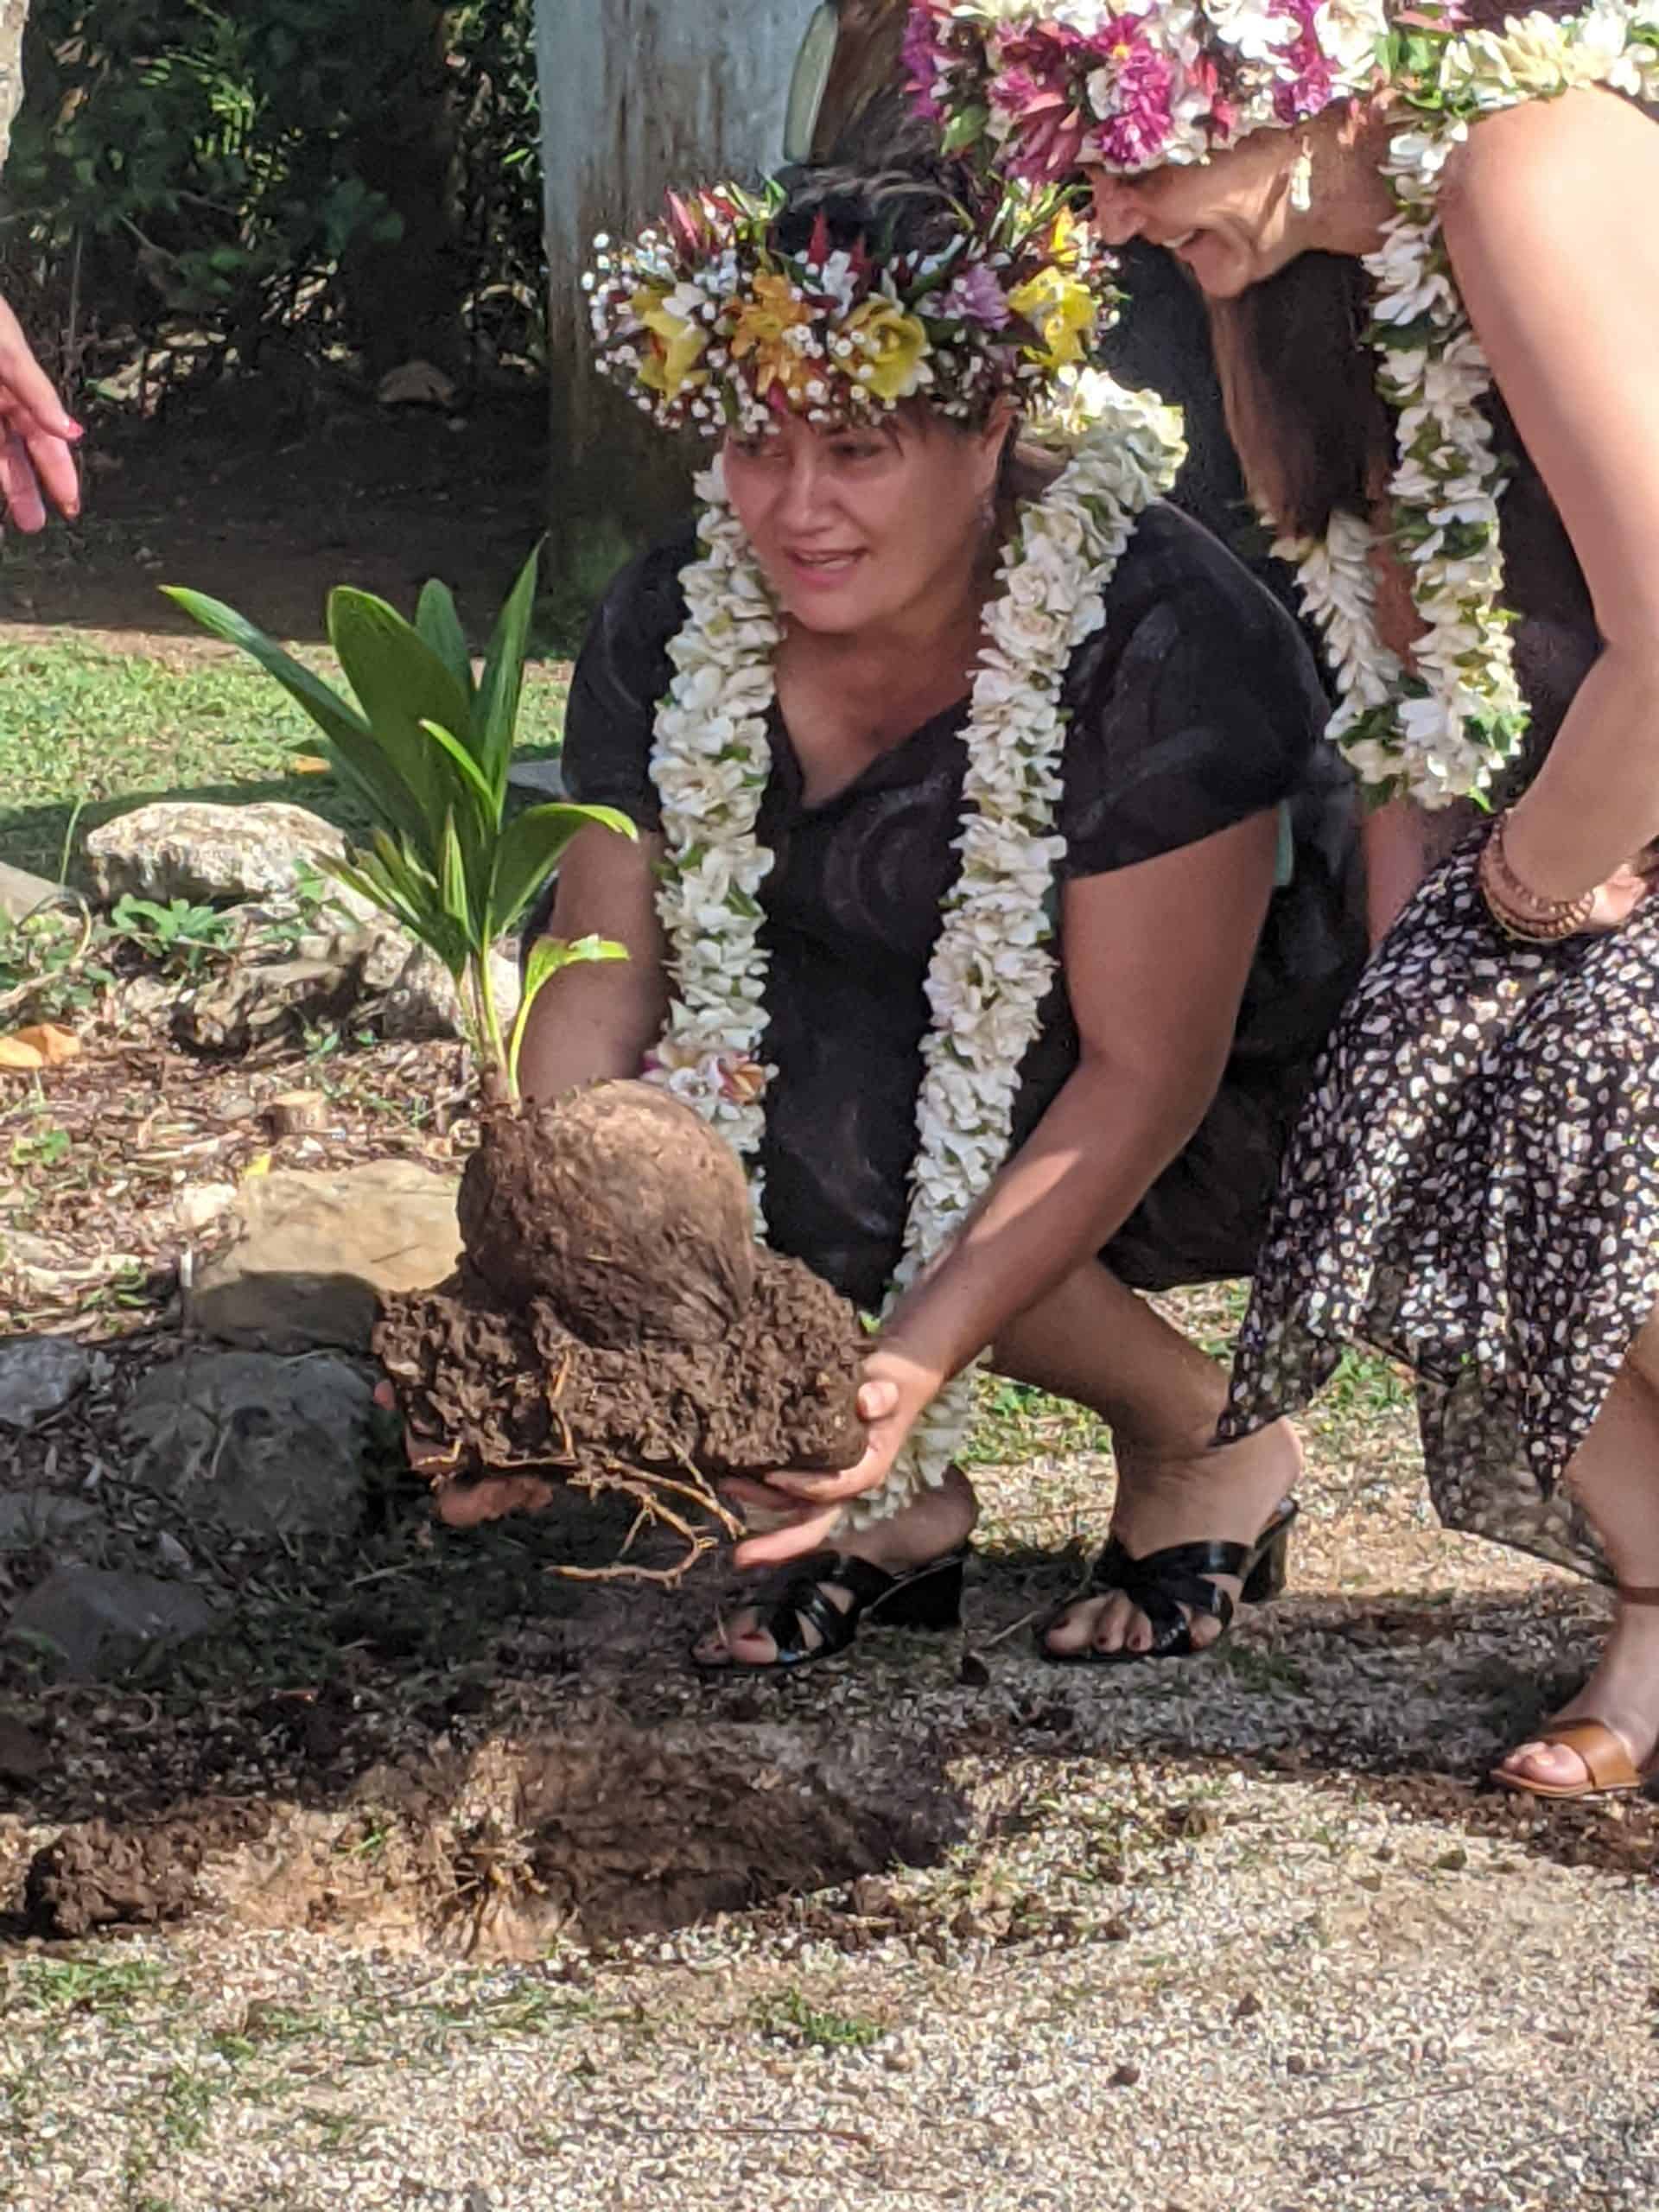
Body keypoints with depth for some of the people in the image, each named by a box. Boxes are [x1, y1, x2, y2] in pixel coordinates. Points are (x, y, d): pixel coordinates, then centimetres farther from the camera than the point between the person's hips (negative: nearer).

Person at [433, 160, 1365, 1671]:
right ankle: (885, 1510, -4)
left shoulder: (1158, 644, -29)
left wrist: (922, 1359, -40)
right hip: (890, 1030, 6)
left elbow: (1147, 1070, -29)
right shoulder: (673, 626, -13)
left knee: (819, 1136, -29)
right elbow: (602, 975, -15)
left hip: (1219, 1125, -6)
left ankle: (1199, 1432, -7)